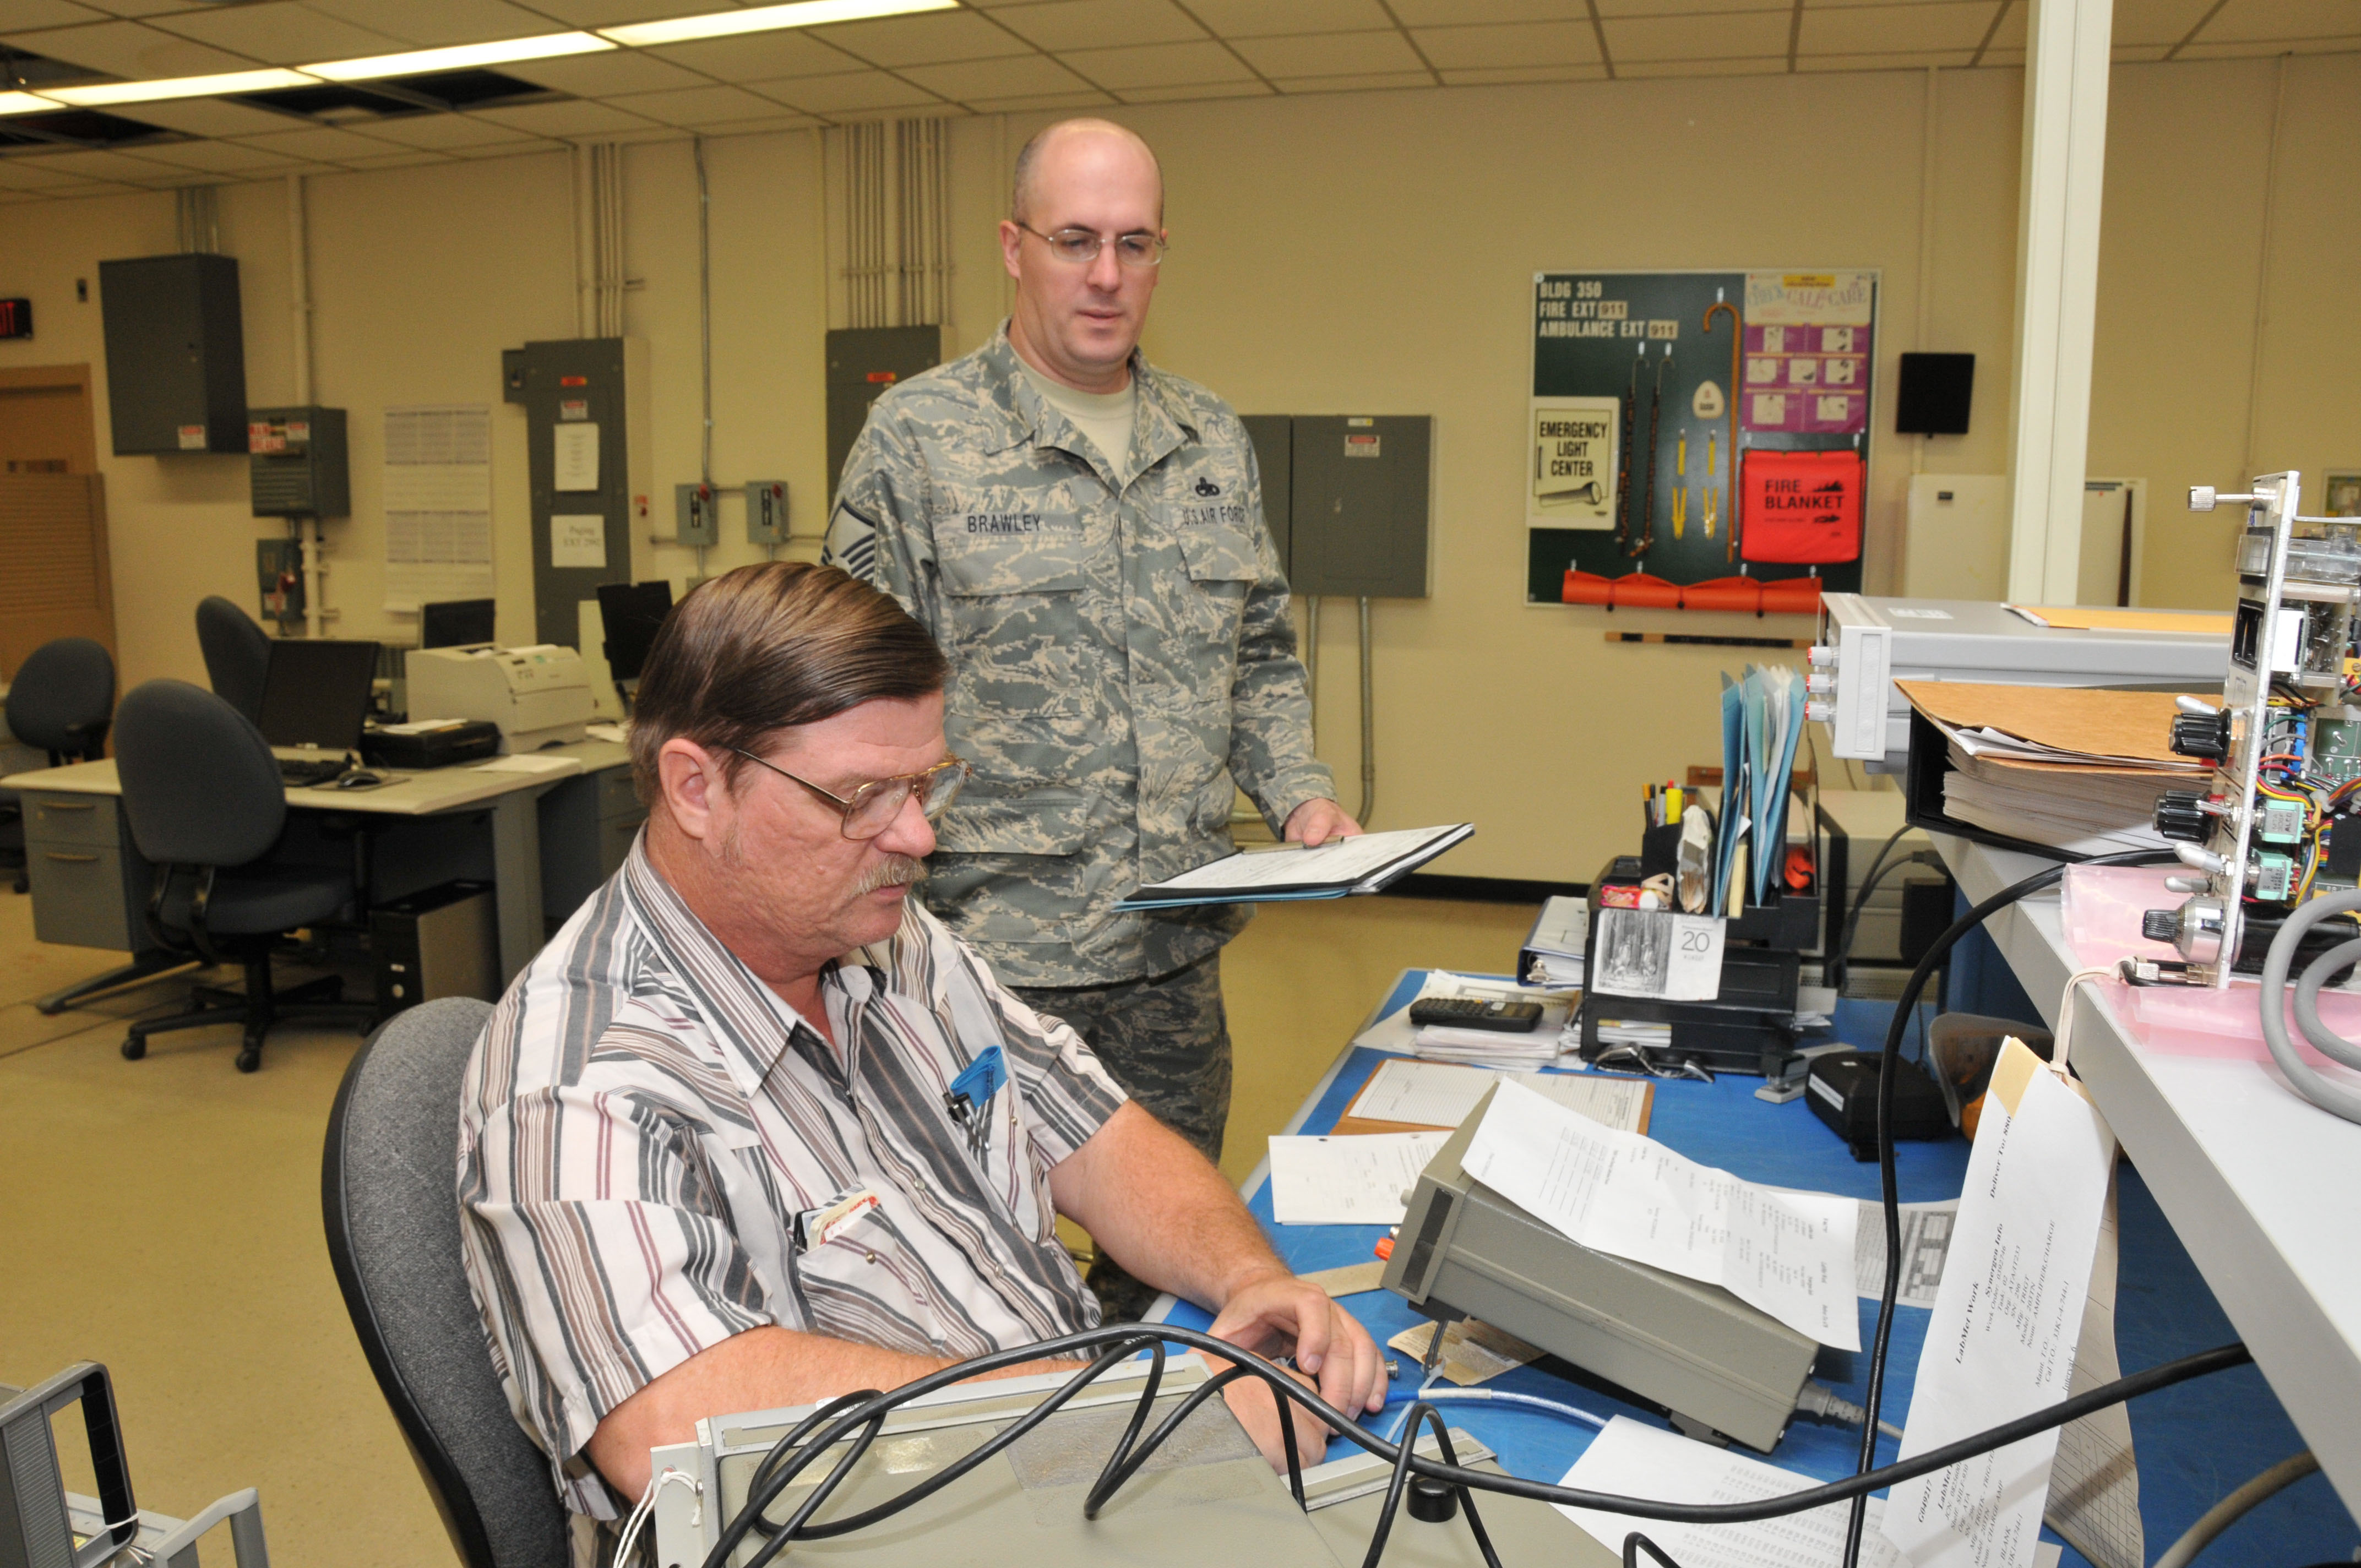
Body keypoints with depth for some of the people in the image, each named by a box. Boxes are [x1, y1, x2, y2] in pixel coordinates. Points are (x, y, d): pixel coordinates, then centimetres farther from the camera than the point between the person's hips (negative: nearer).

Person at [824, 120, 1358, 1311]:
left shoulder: (1216, 444, 11)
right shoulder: (917, 441, -6)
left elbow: (1260, 658, 18)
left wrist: (1299, 790, 1)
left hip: (1178, 951, 5)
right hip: (994, 953, -5)